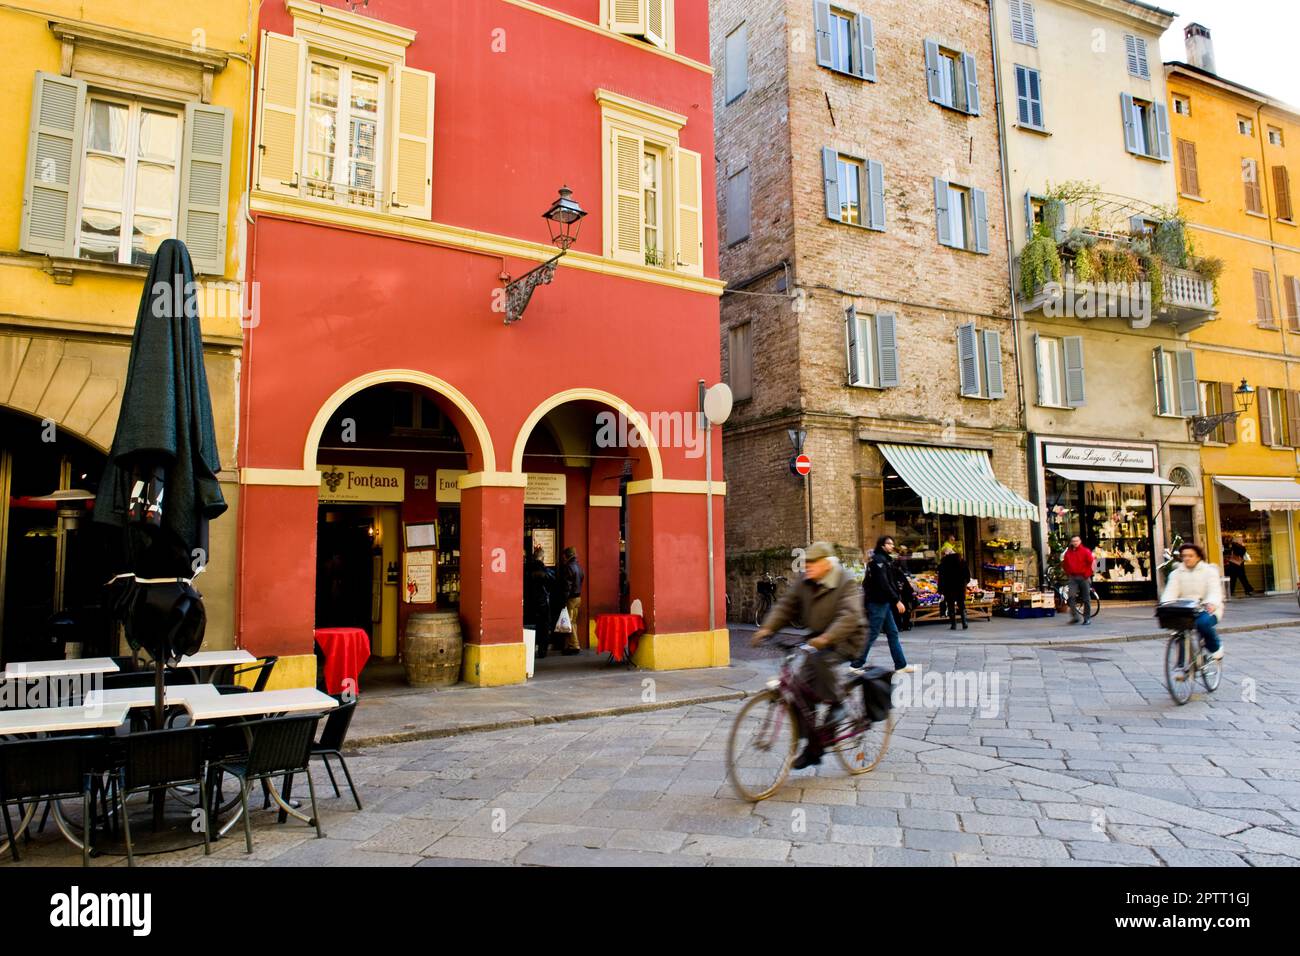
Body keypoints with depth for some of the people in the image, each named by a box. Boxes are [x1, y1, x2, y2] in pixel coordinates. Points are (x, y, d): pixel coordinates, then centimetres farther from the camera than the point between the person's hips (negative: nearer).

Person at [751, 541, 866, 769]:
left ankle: (835, 706, -12)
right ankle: (813, 747, 12)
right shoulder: (805, 583, 1)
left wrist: (826, 638, -46)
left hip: (846, 640, -7)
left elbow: (849, 616, -31)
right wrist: (767, 628, -17)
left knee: (819, 660, -37)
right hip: (818, 640, 7)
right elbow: (786, 605, -2)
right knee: (805, 690, -1)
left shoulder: (846, 582, -18)